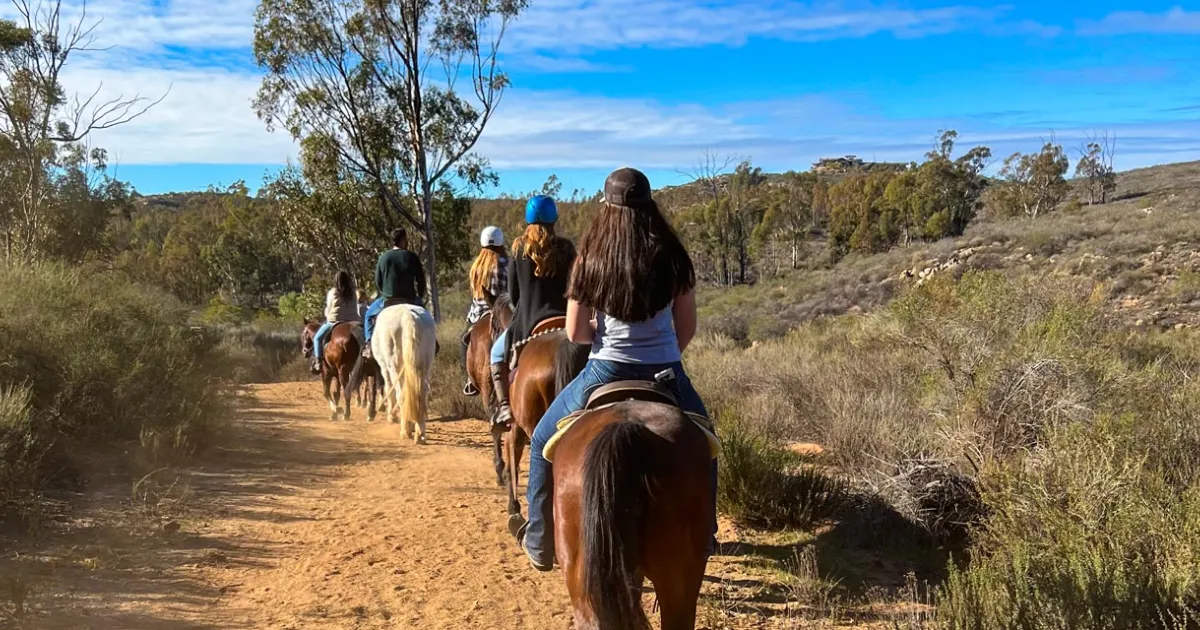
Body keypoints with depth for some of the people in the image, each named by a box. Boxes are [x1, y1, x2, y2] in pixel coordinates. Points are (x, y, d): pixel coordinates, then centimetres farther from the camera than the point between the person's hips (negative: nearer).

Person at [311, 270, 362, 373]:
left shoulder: (332, 292, -4)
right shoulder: (352, 293, 6)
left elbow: (328, 309, 3)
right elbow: (355, 309, 9)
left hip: (334, 321, -3)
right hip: (351, 321, 3)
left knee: (317, 338, 11)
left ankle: (317, 362, -1)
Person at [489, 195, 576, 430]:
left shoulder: (519, 247, 0)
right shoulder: (565, 248, -1)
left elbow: (512, 291, 4)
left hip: (526, 322, 0)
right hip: (561, 319, 0)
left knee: (497, 354, 23)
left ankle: (504, 406, 5)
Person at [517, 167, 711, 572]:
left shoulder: (591, 260, -5)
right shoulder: (674, 257, -2)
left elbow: (575, 333, -5)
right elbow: (687, 327, 3)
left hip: (606, 372, -1)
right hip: (666, 373, 2)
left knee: (544, 442, 22)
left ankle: (540, 544, 25)